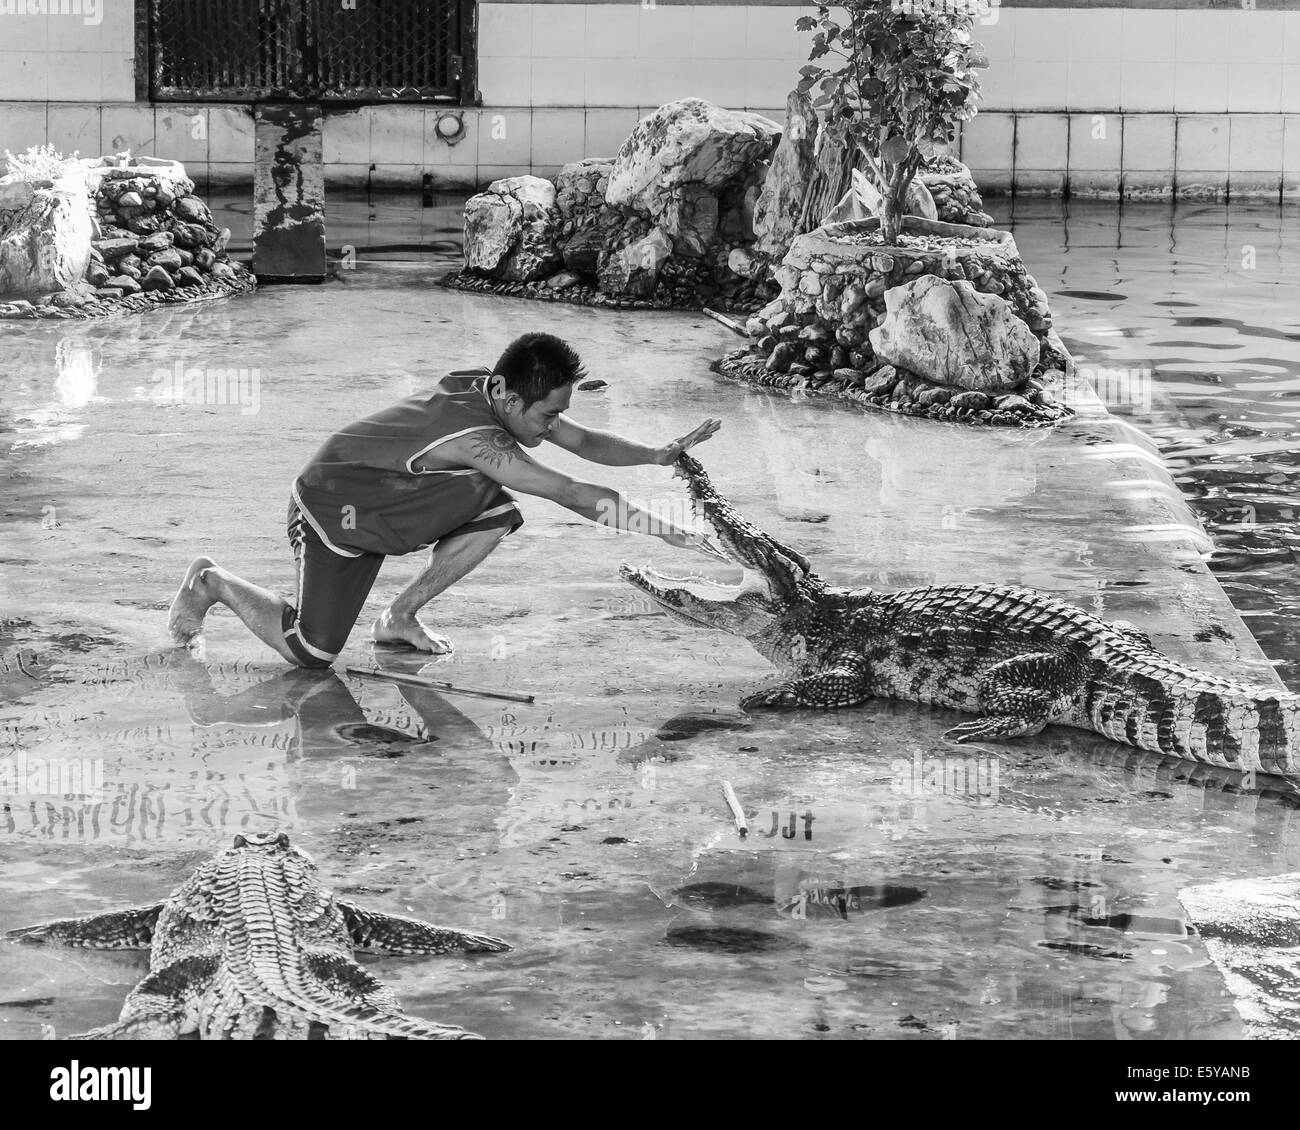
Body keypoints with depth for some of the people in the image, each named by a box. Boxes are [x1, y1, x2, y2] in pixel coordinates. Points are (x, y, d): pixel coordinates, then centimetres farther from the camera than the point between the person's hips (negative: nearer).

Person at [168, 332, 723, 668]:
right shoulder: (475, 437, -35)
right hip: (331, 504, -8)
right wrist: (672, 533, -36)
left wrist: (659, 455, -11)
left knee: (496, 513, -13)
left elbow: (584, 442, 3)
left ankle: (400, 617, 4)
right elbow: (577, 496, -37)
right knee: (311, 654, -10)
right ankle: (214, 583, 16)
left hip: (387, 499, 8)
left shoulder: (499, 393, -10)